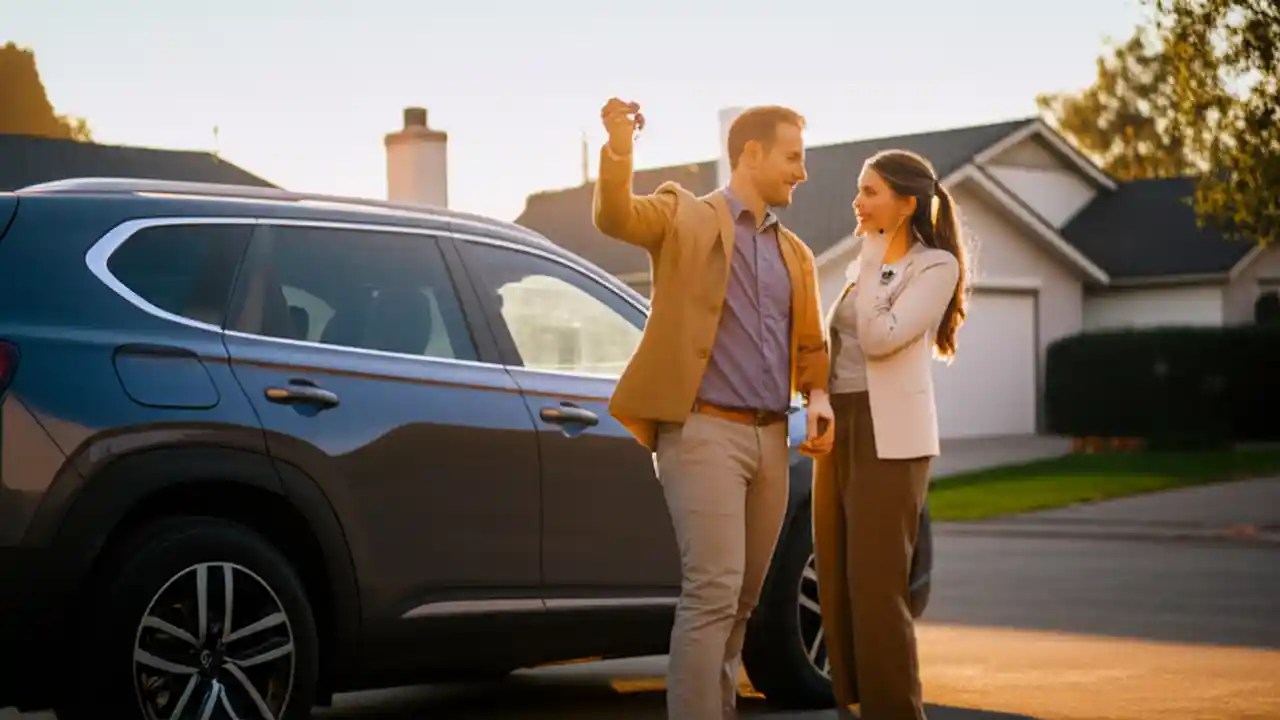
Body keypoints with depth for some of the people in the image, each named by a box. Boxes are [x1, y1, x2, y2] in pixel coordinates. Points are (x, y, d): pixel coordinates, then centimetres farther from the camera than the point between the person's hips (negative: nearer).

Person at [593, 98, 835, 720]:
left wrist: (818, 398, 1)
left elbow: (810, 345, 22)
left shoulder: (796, 253, 19)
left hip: (771, 438, 7)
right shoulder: (685, 216, 1)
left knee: (743, 598, 11)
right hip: (703, 431, -7)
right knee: (713, 591, -14)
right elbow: (616, 217, -18)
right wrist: (619, 150, -37)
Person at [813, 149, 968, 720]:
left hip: (888, 436, -8)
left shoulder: (935, 265, -5)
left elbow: (881, 339, -18)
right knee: (836, 586, 7)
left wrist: (873, 261, -10)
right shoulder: (866, 265, 18)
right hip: (840, 429, 8)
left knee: (876, 587, -10)